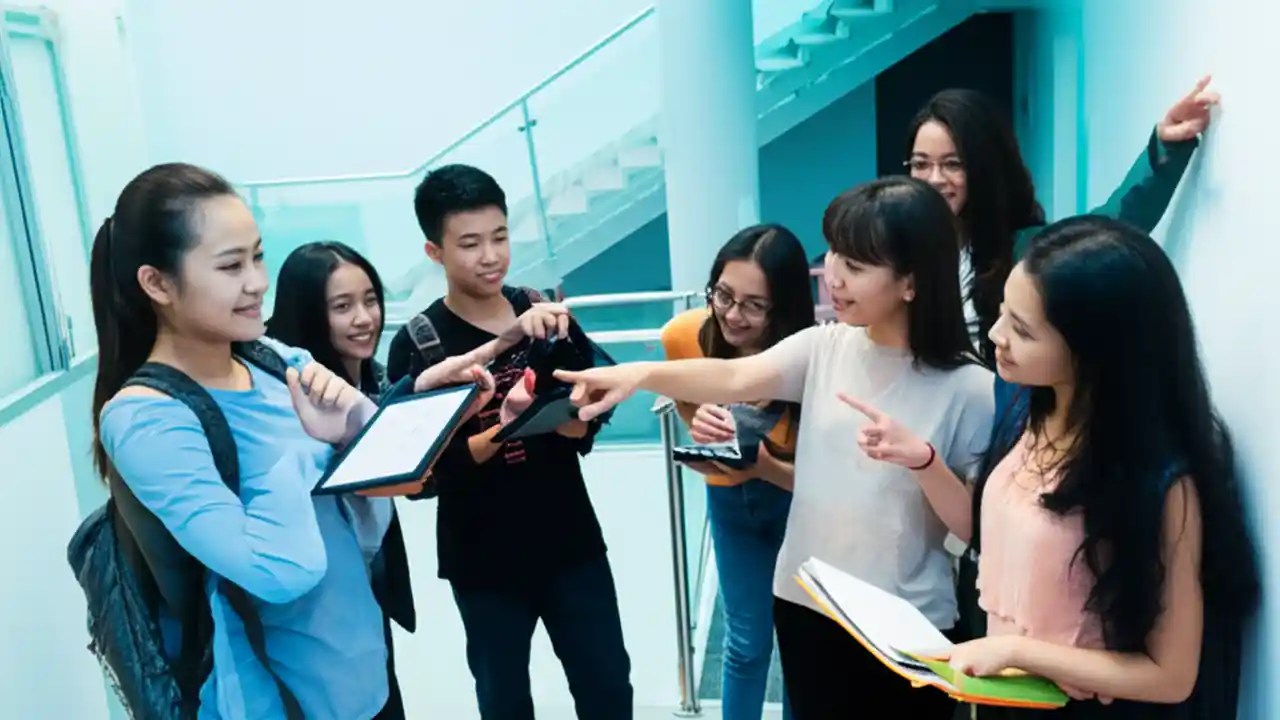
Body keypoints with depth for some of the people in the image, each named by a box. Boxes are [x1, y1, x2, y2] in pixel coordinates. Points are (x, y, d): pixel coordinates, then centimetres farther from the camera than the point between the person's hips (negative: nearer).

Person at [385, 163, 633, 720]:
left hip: (571, 541, 2)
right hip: (484, 559, -2)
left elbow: (586, 426, 0)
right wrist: (503, 431, -30)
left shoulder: (545, 313, -2)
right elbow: (429, 466, -15)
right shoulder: (417, 345, -10)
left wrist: (570, 418, -22)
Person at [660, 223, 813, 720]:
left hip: (799, 503, -2)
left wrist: (765, 467, -42)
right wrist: (701, 425, -18)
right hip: (728, 499, 2)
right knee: (746, 642, 14)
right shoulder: (684, 335, -21)